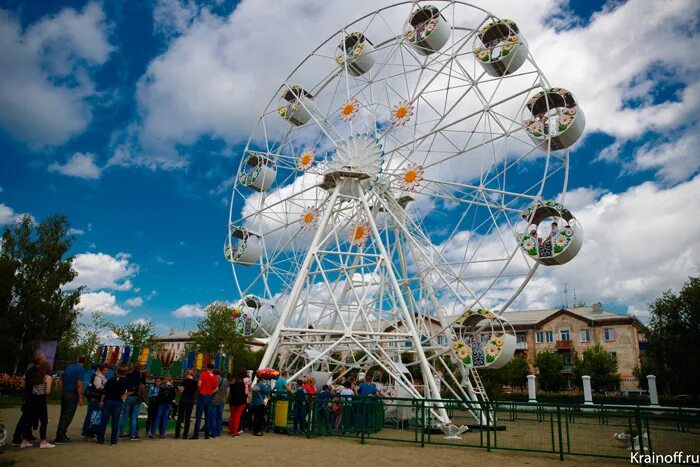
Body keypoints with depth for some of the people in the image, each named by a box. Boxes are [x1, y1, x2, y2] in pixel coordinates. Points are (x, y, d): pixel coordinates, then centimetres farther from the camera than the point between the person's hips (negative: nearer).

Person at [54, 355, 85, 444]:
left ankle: (62, 435, 22)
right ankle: (60, 438, -1)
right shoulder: (80, 369, -12)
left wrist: (64, 390, 21)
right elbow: (79, 385, -17)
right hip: (72, 395, -8)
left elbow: (62, 380, 16)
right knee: (67, 417, -2)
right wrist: (80, 398, -13)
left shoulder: (69, 367, 11)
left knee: (63, 416, 15)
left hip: (64, 393, 8)